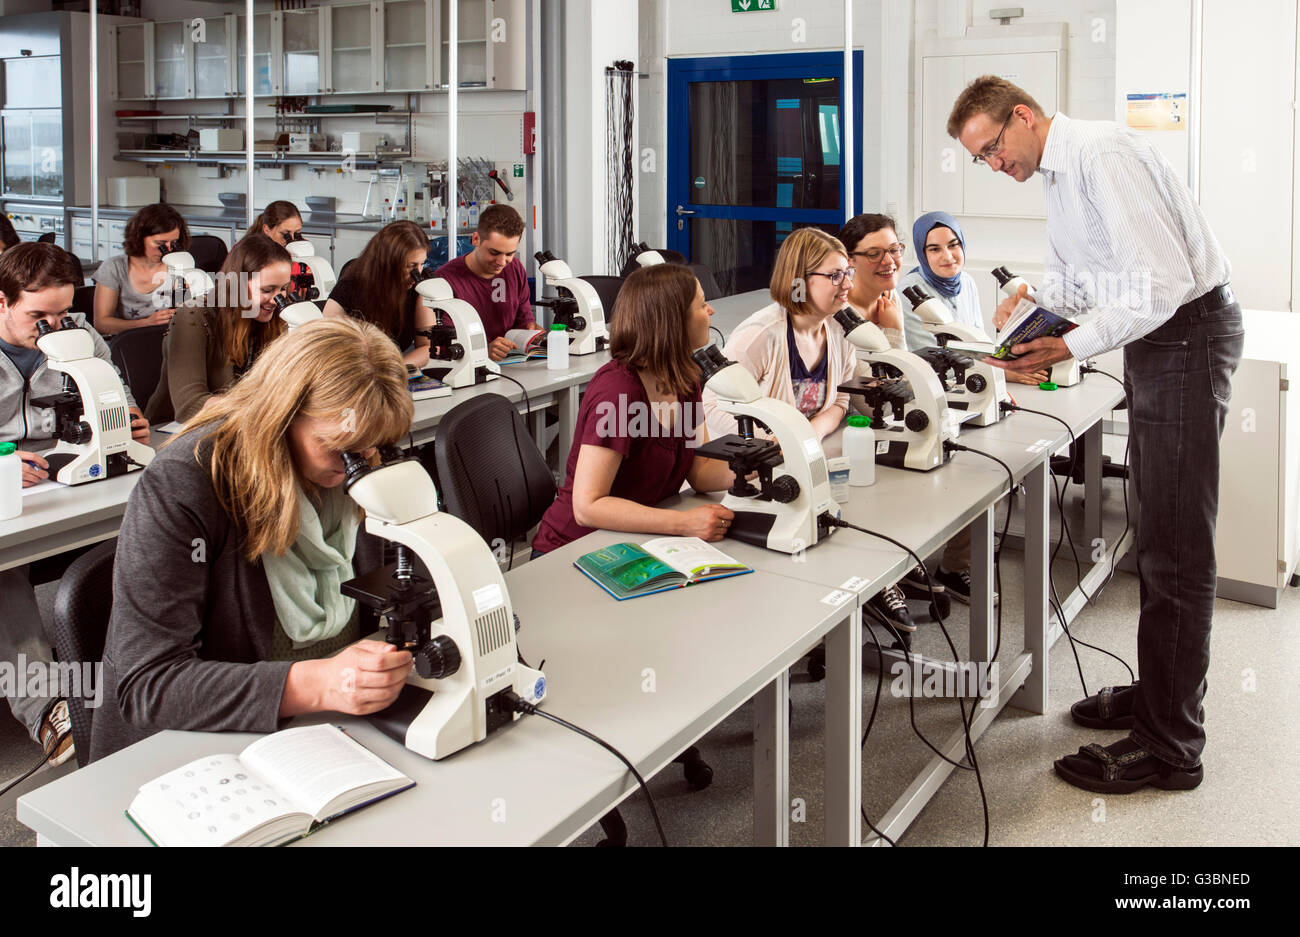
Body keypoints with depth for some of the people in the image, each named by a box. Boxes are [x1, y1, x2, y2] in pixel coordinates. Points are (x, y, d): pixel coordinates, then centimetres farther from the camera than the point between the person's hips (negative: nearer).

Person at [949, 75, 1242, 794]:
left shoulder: (1100, 156, -20)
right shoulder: (1055, 172, 12)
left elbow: (1165, 279, -27)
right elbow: (1074, 275, 22)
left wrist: (1073, 348, -24)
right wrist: (1035, 299, 2)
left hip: (1187, 331, -10)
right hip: (1153, 337, 10)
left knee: (1176, 549, -6)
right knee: (1159, 537, 17)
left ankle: (1169, 747, 2)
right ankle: (1158, 694, 31)